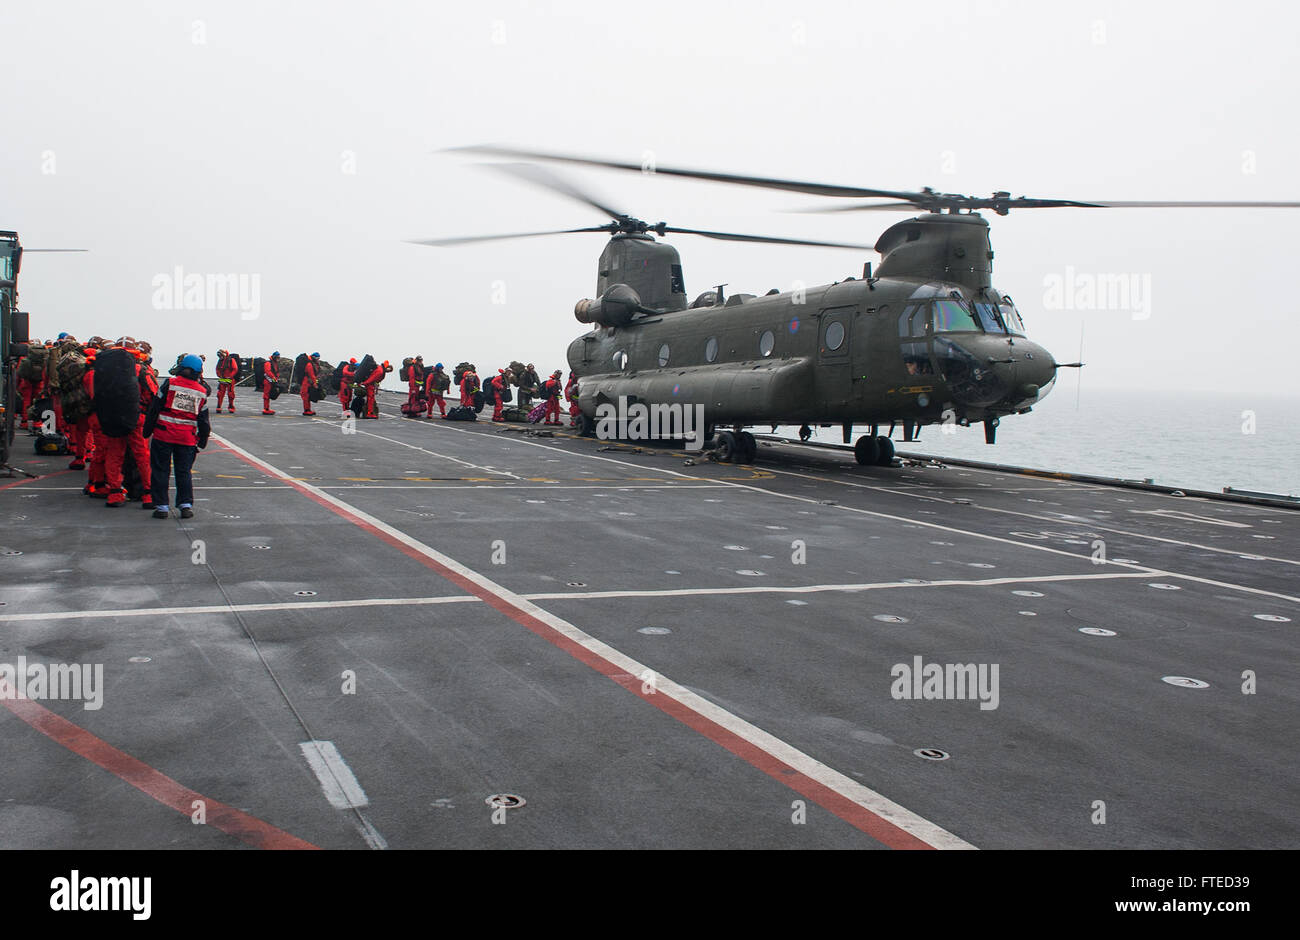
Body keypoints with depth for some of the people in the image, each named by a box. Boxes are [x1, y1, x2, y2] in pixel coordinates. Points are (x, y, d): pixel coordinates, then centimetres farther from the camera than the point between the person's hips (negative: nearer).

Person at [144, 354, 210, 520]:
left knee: (160, 470, 6)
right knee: (184, 472, 11)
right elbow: (203, 421, 10)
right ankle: (186, 505, 7)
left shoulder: (169, 384, -3)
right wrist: (201, 443, 18)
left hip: (163, 435, -2)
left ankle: (161, 506, 6)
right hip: (187, 438, 2)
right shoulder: (202, 392, 5)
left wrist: (147, 431, 6)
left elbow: (154, 409, -1)